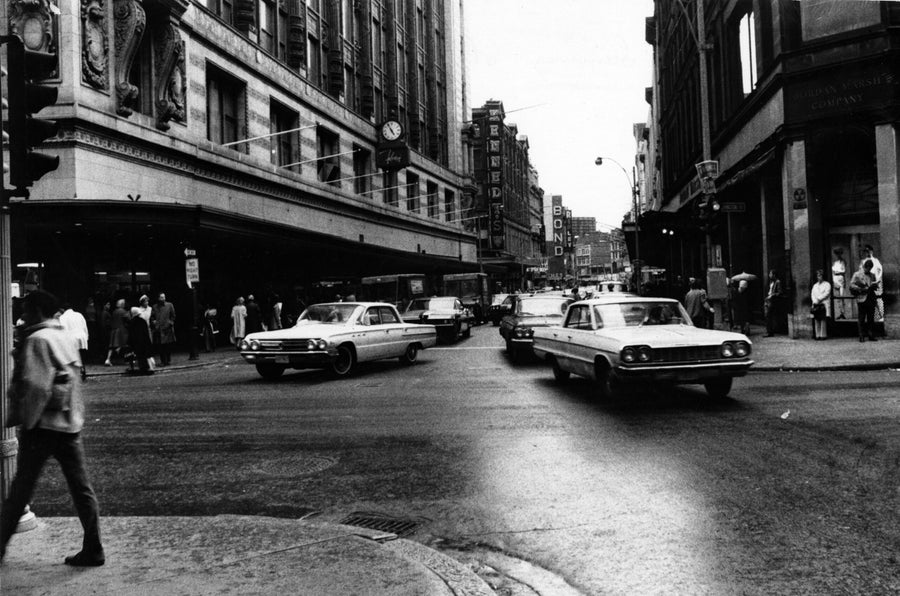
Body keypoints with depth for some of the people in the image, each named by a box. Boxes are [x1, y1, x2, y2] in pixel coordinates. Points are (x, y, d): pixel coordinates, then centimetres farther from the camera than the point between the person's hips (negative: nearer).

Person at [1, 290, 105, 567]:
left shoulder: (37, 340, -11)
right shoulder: (65, 338, 14)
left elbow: (35, 386, -18)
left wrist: (24, 419, -10)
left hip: (43, 426, -7)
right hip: (70, 424, 7)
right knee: (81, 488, 6)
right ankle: (93, 551, 8)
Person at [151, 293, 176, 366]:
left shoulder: (169, 305, 6)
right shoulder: (154, 307, 9)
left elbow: (173, 316, 8)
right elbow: (152, 317, 16)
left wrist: (170, 322, -3)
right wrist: (153, 321, -2)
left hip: (167, 329, -1)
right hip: (158, 329, 1)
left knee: (168, 346, -1)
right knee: (160, 347, -1)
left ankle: (168, 360, 9)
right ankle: (163, 361, 5)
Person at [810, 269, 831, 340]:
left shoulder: (827, 284, 7)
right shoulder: (815, 285, 22)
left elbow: (826, 293, -5)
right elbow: (812, 294, 12)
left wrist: (819, 299, -11)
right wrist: (814, 301, -4)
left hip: (824, 304, -4)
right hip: (816, 305, 4)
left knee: (823, 320, -10)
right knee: (816, 320, -1)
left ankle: (823, 335, -10)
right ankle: (817, 335, -1)